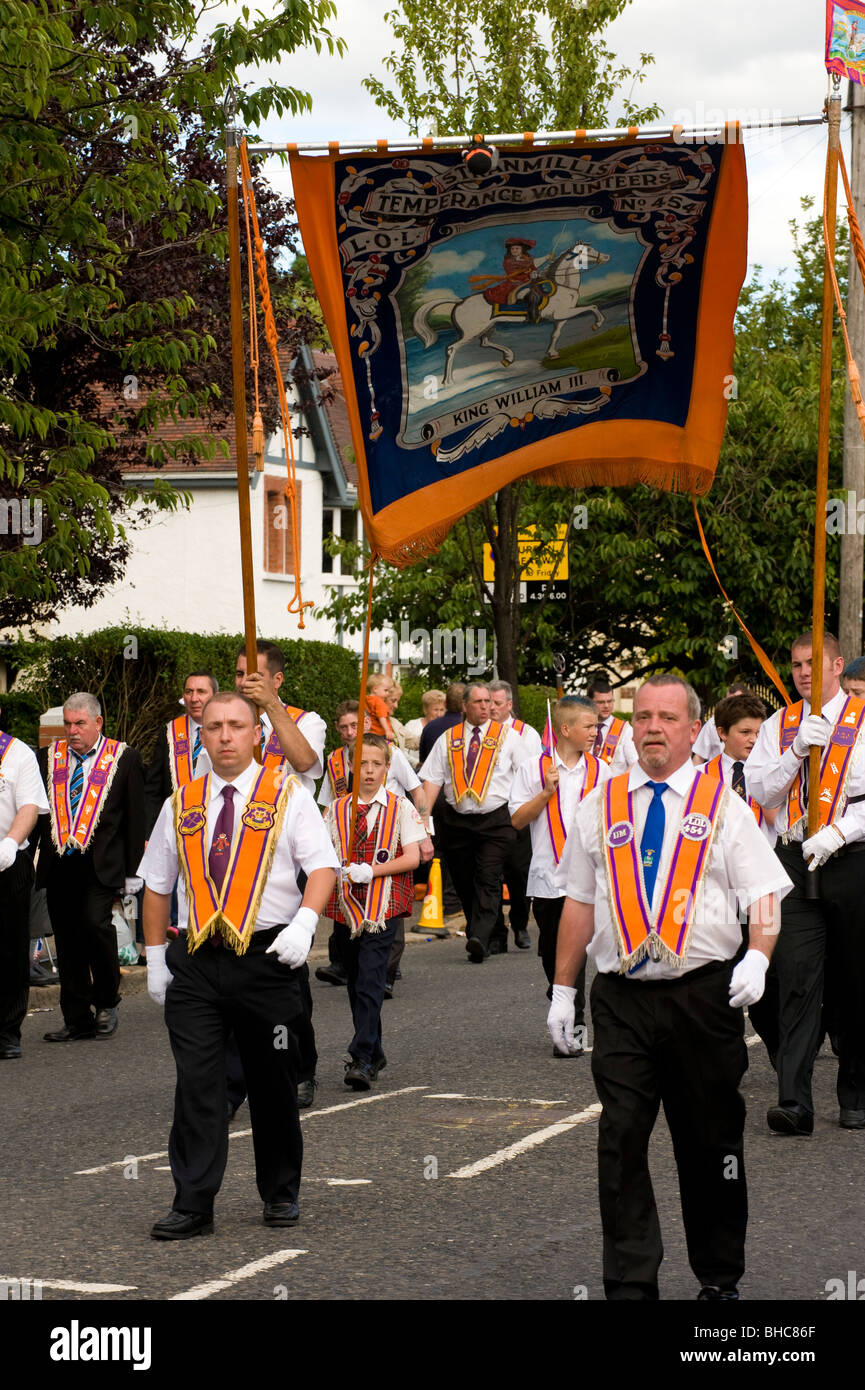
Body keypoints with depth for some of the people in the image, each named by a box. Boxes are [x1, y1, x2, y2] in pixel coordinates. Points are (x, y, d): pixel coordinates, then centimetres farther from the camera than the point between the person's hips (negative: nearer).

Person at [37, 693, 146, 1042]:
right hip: (58, 865, 4)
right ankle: (77, 1021, 13)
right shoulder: (49, 758, 11)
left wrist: (132, 871, -1)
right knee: (67, 943, 5)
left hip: (100, 865, -4)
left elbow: (136, 817, 3)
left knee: (94, 922, -21)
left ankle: (107, 1001, 0)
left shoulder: (123, 758, 3)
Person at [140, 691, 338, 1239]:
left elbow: (323, 865, -6)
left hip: (268, 958, -2)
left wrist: (304, 922, -22)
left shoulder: (287, 794, 1)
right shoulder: (181, 805, 10)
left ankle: (281, 1194, 23)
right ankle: (193, 1205, -1)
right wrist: (156, 957, 12)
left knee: (274, 1085, 7)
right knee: (197, 1085, -4)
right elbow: (157, 884, 16)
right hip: (196, 963, 2)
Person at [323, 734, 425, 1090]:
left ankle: (362, 1060, -19)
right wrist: (338, 870, -10)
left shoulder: (400, 807, 0)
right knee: (355, 982, 11)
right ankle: (373, 1053, 25)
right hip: (348, 906, 4)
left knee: (370, 980, -15)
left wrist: (371, 871, -14)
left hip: (384, 904, -4)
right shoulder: (337, 808, 8)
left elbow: (412, 857, -5)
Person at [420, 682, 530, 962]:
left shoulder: (508, 736, 6)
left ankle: (479, 939, -24)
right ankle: (475, 930, 21)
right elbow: (432, 779, 7)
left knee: (488, 880, -14)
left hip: (496, 821, -3)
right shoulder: (447, 739, 11)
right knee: (463, 882, 7)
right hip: (456, 821, 3)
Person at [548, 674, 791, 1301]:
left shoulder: (724, 806, 4)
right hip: (622, 998, 1)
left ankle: (719, 1278, 21)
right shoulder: (600, 806, 10)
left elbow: (765, 891, -1)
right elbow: (580, 902, 13)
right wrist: (563, 989, 11)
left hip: (705, 993, -1)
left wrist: (758, 956, -19)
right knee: (621, 1139, -6)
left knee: (710, 1142, 7)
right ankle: (630, 1283, -1)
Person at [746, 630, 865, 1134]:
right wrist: (798, 749, -9)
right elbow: (762, 791, 4)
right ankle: (795, 1101, -15)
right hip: (795, 862, 2)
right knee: (796, 979, -10)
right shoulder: (779, 726, 13)